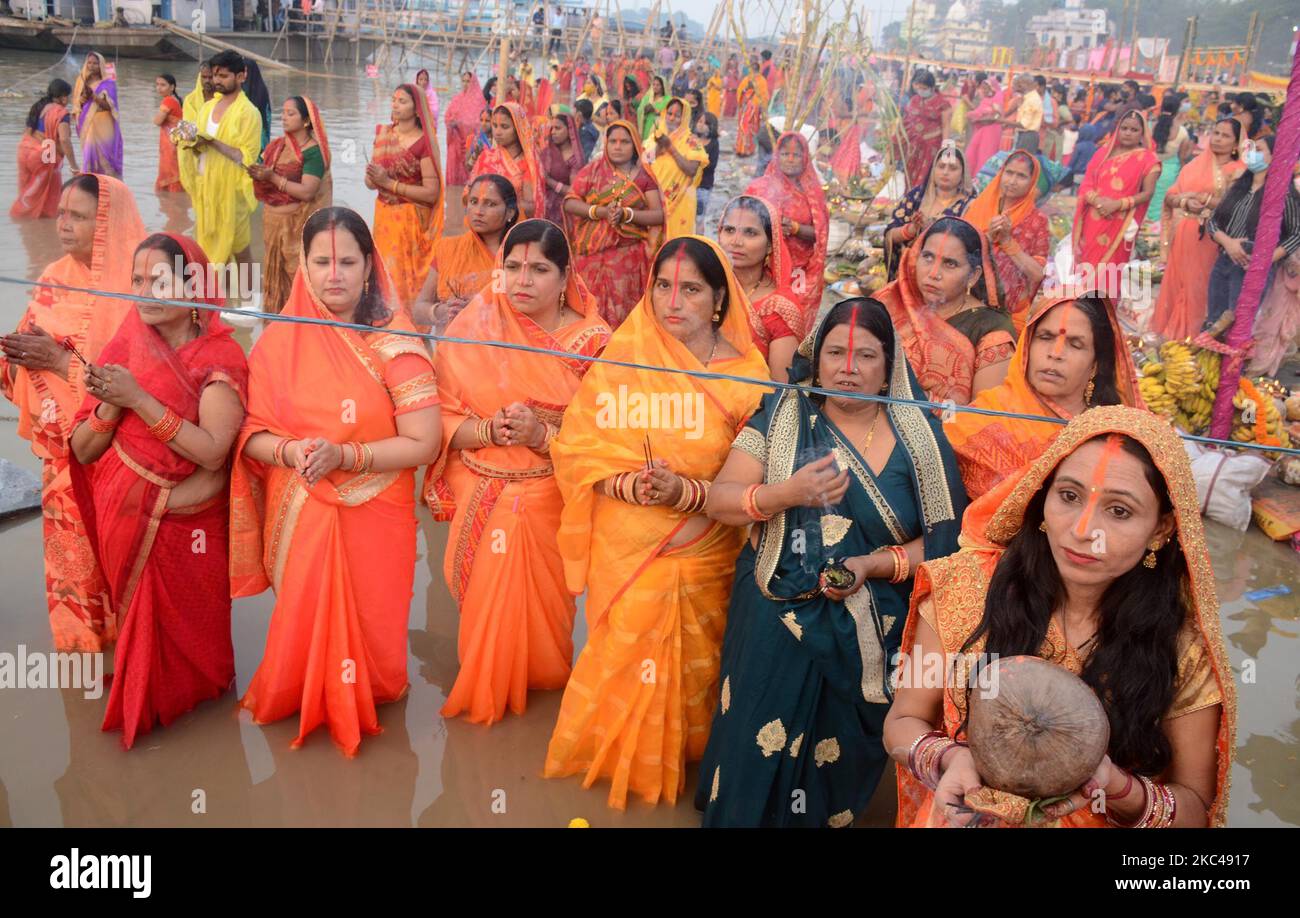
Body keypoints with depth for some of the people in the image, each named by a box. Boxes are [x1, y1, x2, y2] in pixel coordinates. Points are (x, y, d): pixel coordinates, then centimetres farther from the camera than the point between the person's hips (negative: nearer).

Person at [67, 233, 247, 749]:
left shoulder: (221, 357, -11)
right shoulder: (123, 349, 0)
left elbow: (213, 451, -23)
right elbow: (82, 450, 0)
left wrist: (139, 399, -25)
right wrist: (110, 404, -18)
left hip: (189, 524, -3)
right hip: (125, 520, 3)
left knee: (190, 627, 11)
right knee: (139, 622, 16)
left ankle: (195, 695, 38)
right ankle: (141, 707, 40)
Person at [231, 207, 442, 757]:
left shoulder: (394, 345, -7)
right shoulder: (278, 342, 1)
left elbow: (424, 444, -11)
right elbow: (251, 434, 2)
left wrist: (344, 455, -22)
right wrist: (289, 451, -19)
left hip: (374, 520, -2)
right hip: (299, 519, 2)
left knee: (368, 629, 4)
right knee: (304, 624, 8)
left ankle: (364, 700, 33)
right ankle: (304, 702, 36)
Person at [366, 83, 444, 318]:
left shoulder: (424, 142, -10)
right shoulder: (383, 133, 8)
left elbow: (431, 193, -15)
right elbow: (370, 180, 13)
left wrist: (389, 183, -17)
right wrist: (373, 178, -11)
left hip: (411, 219, -6)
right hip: (383, 215, 6)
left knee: (405, 276, -3)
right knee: (384, 272, 8)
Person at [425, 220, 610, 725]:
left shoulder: (593, 341, -4)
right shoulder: (472, 328, -1)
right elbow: (441, 420, -2)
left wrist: (541, 435, -23)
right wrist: (491, 430, -21)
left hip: (552, 502, -1)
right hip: (482, 499, 1)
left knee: (543, 604, 0)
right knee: (484, 604, 4)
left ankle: (543, 679, 31)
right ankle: (484, 688, 33)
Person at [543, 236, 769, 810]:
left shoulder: (746, 374, -4)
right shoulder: (622, 357, -2)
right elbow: (578, 449, -5)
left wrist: (687, 492, -24)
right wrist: (629, 484, -23)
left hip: (704, 553, 0)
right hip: (624, 549, 1)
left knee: (692, 666, 9)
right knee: (629, 657, 8)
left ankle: (684, 759, 36)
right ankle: (621, 758, 35)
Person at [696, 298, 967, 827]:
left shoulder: (917, 437, -3)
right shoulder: (782, 415, -1)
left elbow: (944, 540, -3)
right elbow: (719, 502, -5)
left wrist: (871, 566, -18)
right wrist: (786, 494, -23)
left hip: (867, 635, 0)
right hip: (774, 624, 0)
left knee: (840, 769, 11)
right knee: (757, 758, 3)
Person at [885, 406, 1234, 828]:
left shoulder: (1183, 647, -11)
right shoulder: (965, 587, -11)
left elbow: (1194, 805, -2)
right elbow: (903, 722, -2)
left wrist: (1114, 786, -21)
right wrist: (949, 758, -22)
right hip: (963, 813, 0)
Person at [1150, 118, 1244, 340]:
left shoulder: (1239, 171, -1)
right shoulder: (1194, 165, 12)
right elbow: (1170, 196, 8)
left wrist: (1203, 198, -14)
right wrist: (1185, 201, -11)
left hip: (1208, 237, -4)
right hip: (1182, 235, 4)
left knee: (1198, 285, 1)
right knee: (1175, 282, 6)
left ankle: (1189, 335, 10)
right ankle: (1168, 331, 15)